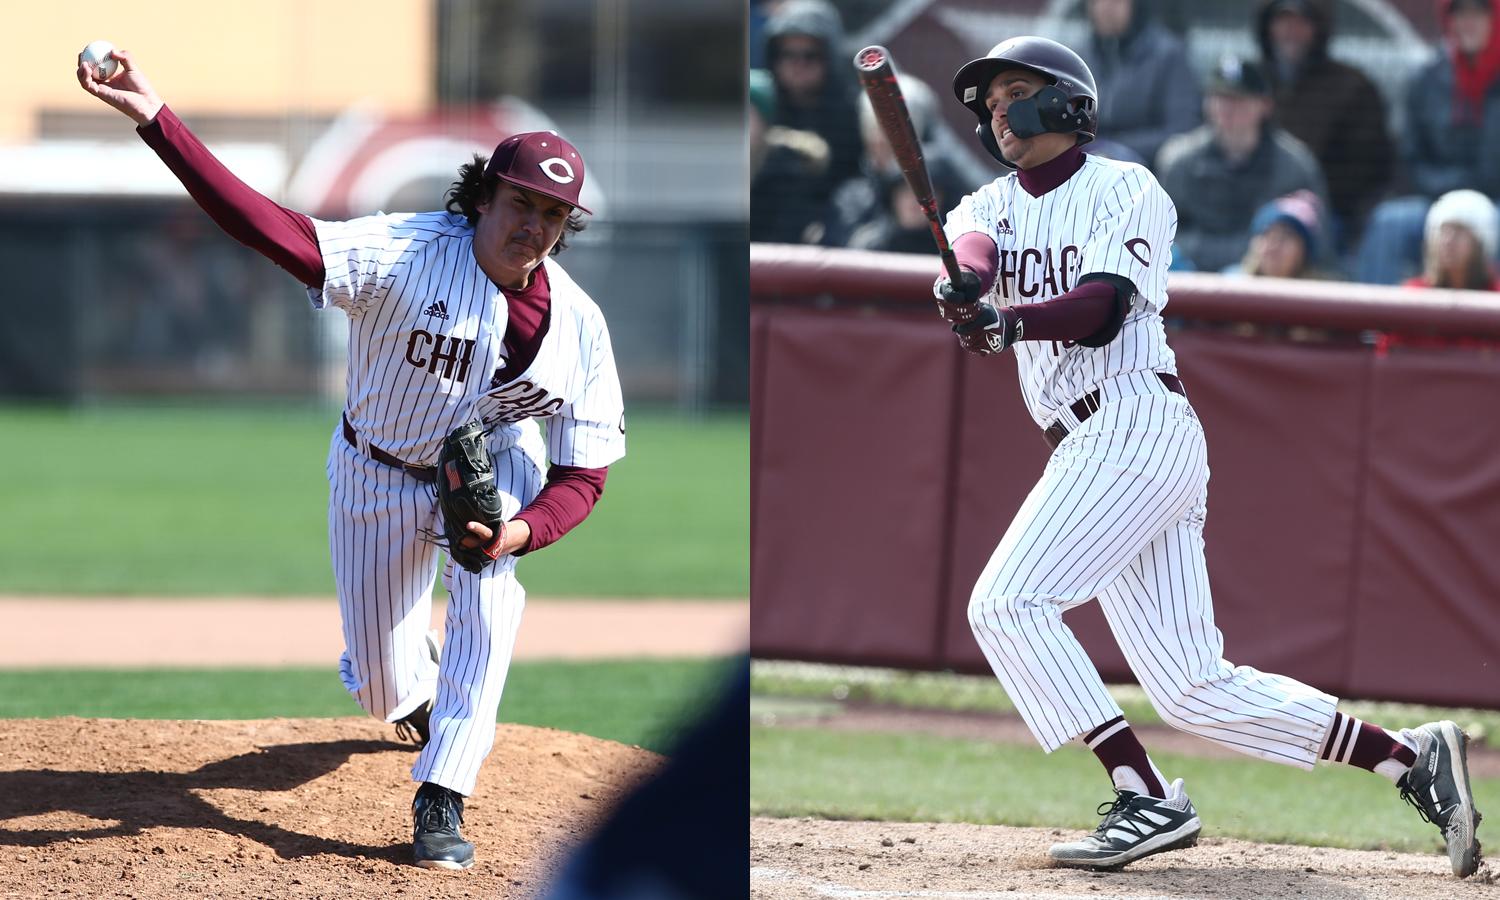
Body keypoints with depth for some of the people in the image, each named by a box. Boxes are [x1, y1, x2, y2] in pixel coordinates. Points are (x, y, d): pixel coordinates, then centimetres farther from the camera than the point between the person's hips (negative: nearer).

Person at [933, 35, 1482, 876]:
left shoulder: (1125, 191, 1)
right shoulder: (991, 205, 19)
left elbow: (1100, 308, -15)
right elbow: (972, 258, -5)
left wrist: (1007, 323, -33)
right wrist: (961, 287, -29)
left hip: (1136, 423, -7)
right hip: (1101, 449, 7)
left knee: (1007, 604, -18)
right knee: (1193, 689, 1)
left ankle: (1148, 799, -20)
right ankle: (1412, 759, 6)